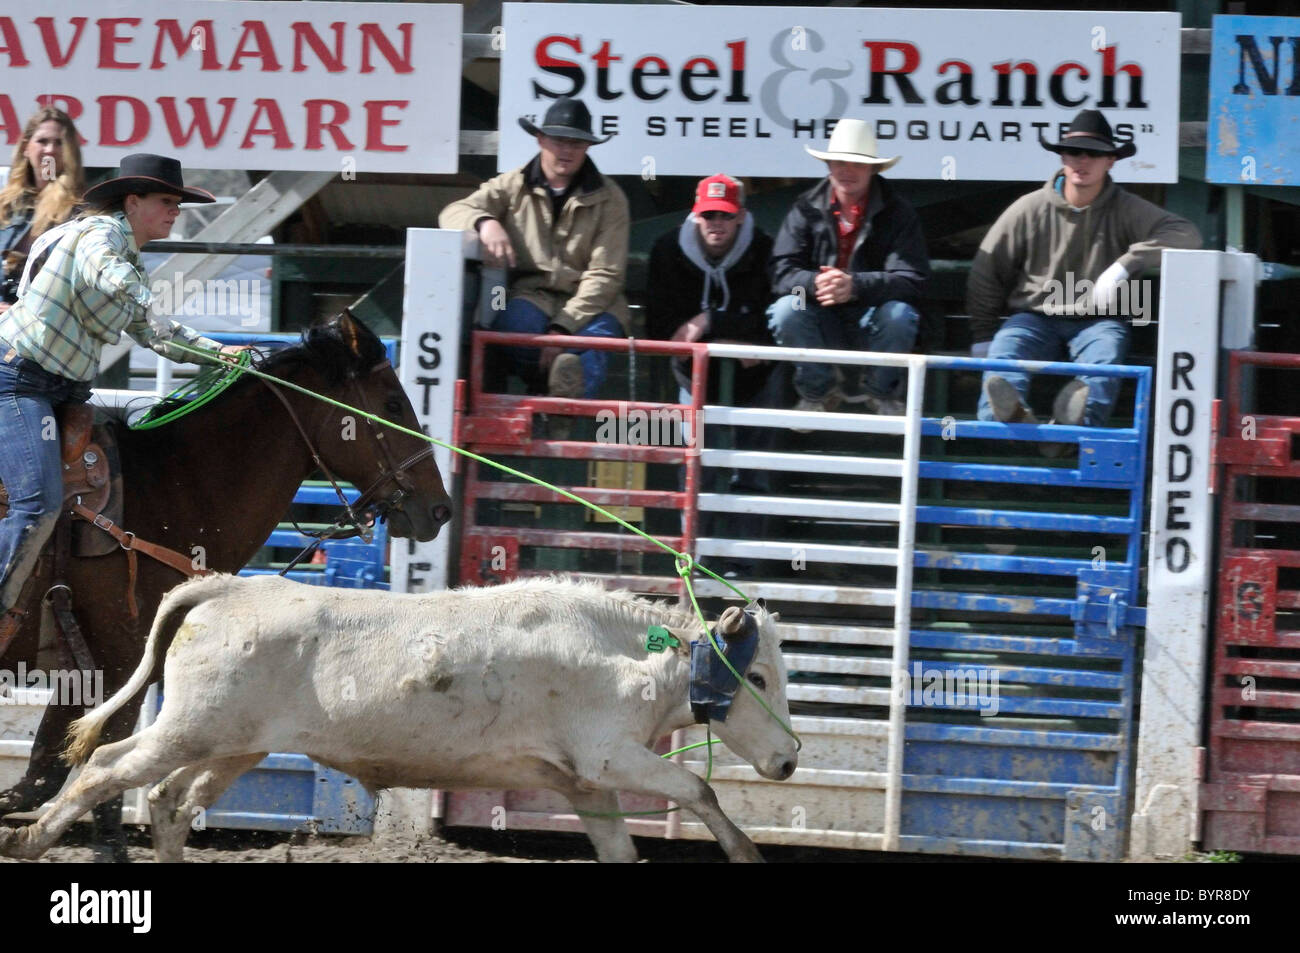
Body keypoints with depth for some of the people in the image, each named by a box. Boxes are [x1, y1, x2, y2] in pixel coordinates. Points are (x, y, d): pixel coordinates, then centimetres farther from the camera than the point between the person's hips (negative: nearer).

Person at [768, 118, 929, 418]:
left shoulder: (897, 213, -5)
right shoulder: (807, 209, 0)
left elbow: (911, 281, -17)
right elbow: (783, 272, -8)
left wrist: (855, 285, -34)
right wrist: (815, 282, -32)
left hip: (871, 324, -1)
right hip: (822, 323, 1)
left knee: (899, 314, -32)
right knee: (786, 311, -28)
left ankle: (881, 394, -3)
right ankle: (816, 391, -3)